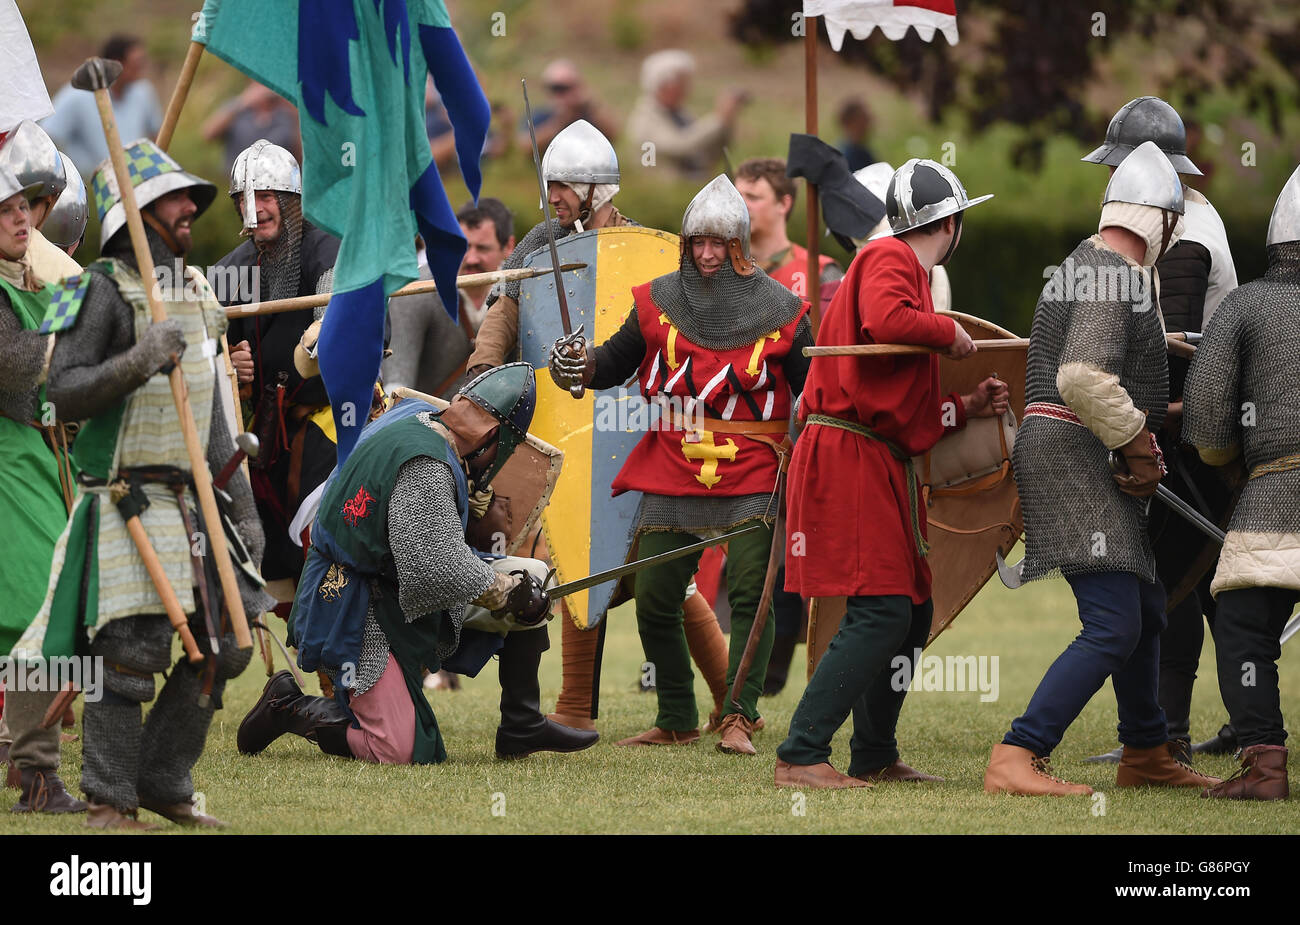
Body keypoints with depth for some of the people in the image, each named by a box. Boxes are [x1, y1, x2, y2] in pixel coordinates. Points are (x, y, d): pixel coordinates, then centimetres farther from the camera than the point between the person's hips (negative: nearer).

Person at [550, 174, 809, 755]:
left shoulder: (779, 311, -2)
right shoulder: (658, 302, 4)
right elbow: (616, 363, 12)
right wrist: (582, 367, -10)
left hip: (750, 482, -3)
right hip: (671, 481, 3)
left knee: (749, 593, -15)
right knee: (654, 602, 4)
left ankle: (738, 717, -15)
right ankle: (676, 721, 17)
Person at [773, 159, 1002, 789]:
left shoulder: (906, 268, 24)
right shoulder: (890, 259, -5)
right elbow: (884, 319, -30)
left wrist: (967, 407, 16)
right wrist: (949, 332, -15)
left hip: (881, 463, 11)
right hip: (848, 456, -11)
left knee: (913, 613, 14)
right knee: (881, 612, -16)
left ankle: (875, 758, 22)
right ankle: (800, 757, -18)